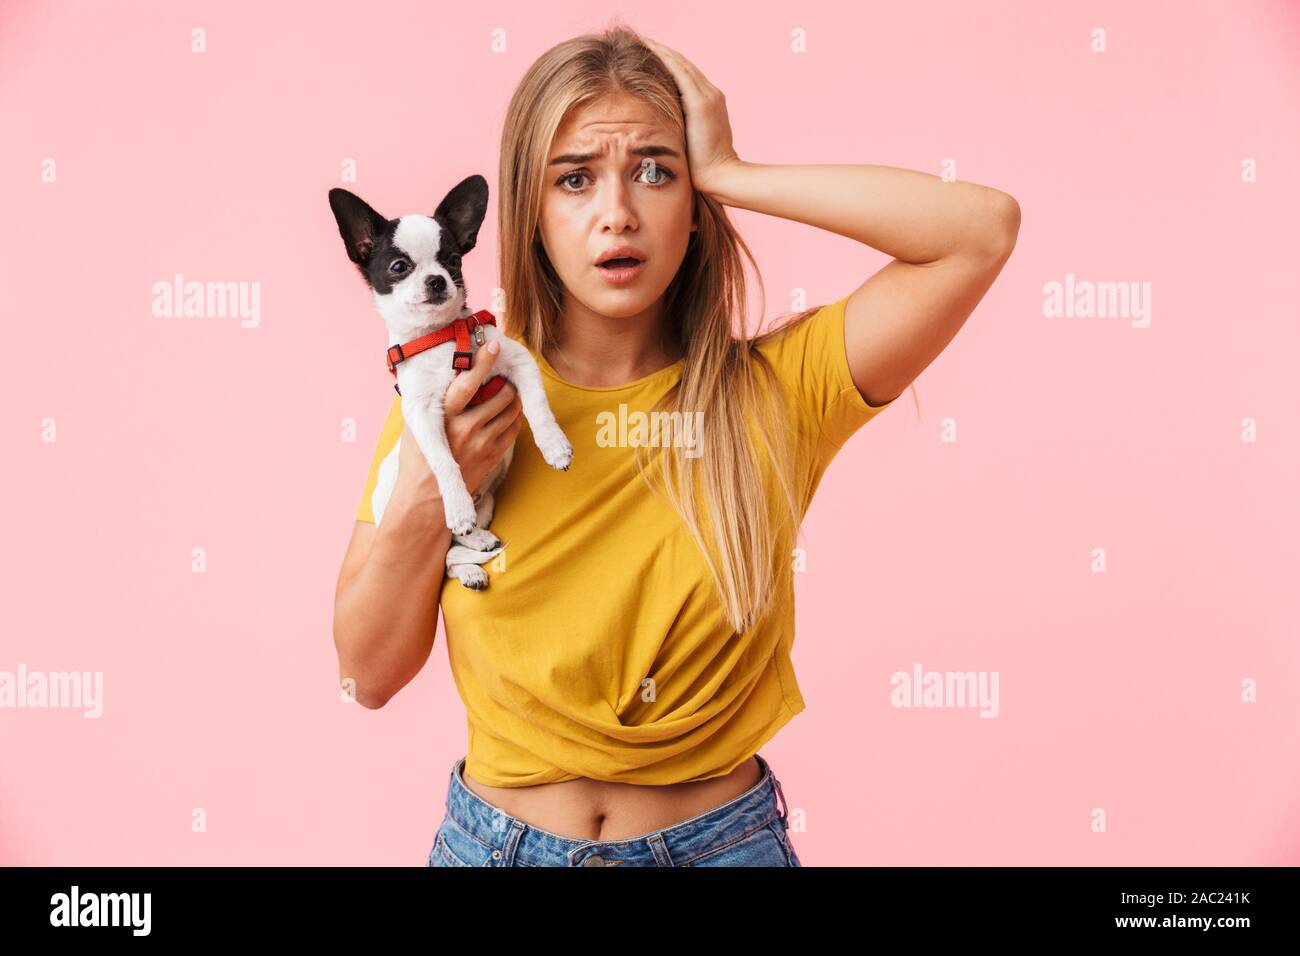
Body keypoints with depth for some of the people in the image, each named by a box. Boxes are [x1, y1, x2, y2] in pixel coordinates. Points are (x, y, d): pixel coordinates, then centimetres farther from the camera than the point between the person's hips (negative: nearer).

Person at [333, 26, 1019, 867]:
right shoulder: (455, 401, -8)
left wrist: (728, 175, -19)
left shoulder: (772, 394, -10)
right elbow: (371, 673, -4)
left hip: (723, 838, -1)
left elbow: (985, 228, -21)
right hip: (500, 834, 1)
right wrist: (420, 508, -21)